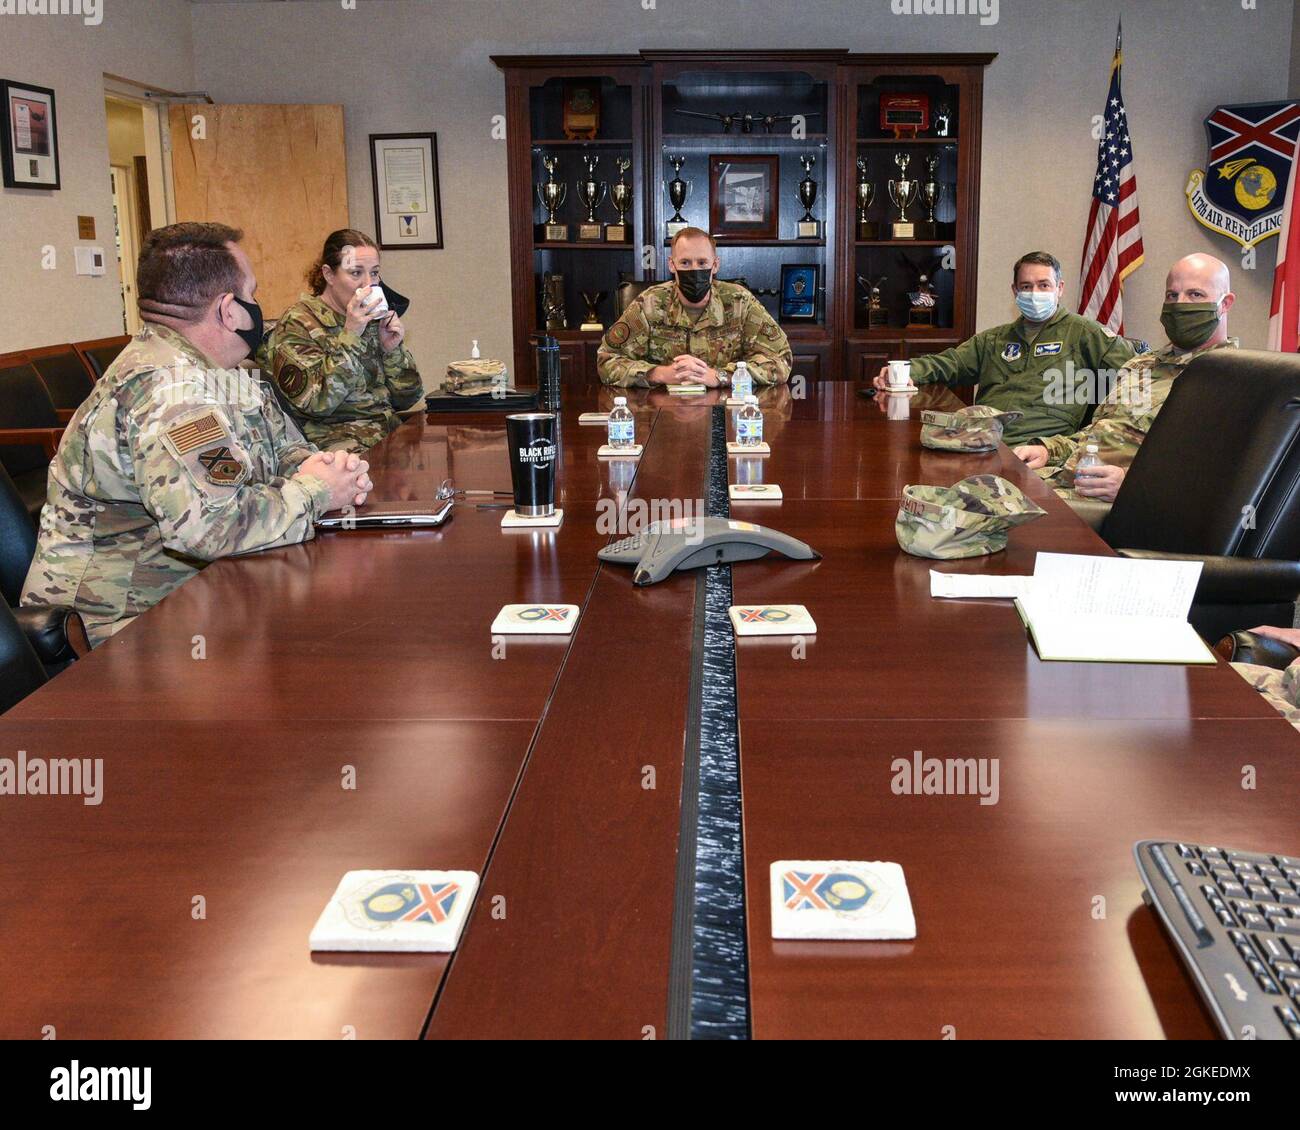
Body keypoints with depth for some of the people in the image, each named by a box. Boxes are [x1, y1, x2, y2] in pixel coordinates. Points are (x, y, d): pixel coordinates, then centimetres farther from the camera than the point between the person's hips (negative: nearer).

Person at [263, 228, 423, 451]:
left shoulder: (374, 319, 14)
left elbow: (406, 399, 13)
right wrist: (350, 335, -18)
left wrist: (393, 350, -4)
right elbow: (315, 403, -16)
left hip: (392, 433, 6)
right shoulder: (297, 324, -3)